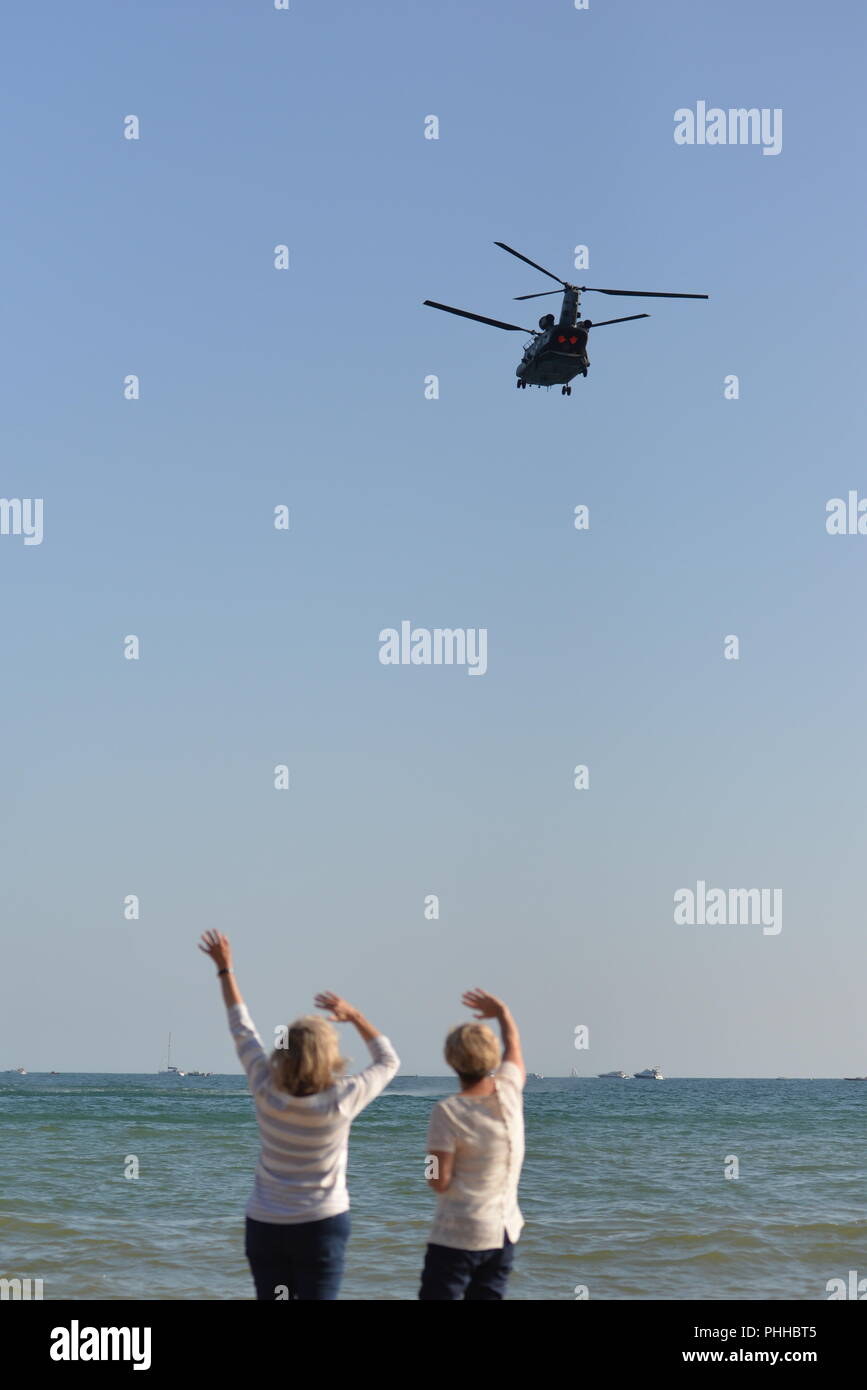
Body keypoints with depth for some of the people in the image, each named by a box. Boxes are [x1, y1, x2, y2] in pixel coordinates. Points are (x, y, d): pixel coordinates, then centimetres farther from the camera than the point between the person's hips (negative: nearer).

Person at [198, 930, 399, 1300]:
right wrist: (354, 1016, 5)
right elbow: (388, 1062, 2)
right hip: (321, 1227, -3)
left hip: (265, 1226, 3)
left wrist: (225, 968, 12)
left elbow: (242, 1030, 4)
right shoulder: (341, 1100, -16)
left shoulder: (266, 1092, -10)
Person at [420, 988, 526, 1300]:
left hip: (458, 1236, -6)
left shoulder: (448, 1112, -16)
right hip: (504, 1232, 6)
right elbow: (513, 1046, 20)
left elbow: (439, 1181, -15)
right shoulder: (509, 1090, -2)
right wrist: (502, 1013, 37)